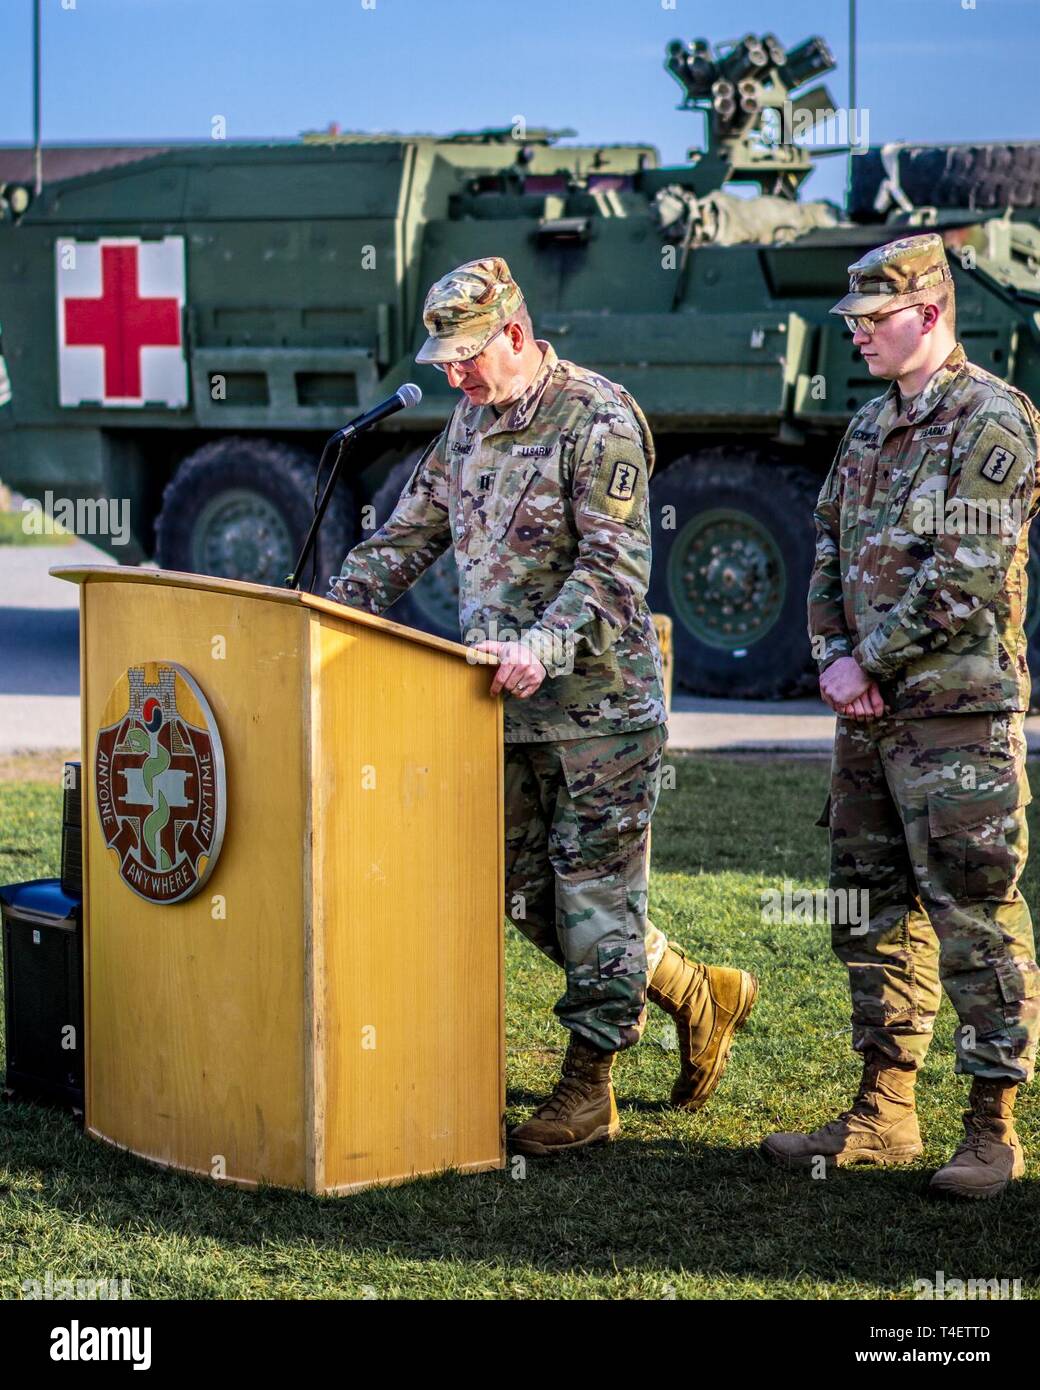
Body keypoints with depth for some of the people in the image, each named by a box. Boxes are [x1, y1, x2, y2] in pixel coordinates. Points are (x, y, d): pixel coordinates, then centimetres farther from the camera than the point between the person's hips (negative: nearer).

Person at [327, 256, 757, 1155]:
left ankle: (588, 1087, 9)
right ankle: (699, 995, 26)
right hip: (511, 708, 8)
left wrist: (543, 646, -32)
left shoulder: (598, 421, -13)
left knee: (594, 891, 0)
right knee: (530, 893, 11)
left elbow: (613, 573, -20)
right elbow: (410, 535, 17)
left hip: (599, 702, -8)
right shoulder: (470, 423, 12)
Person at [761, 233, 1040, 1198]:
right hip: (868, 716, 9)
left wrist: (872, 661, -12)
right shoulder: (871, 425, 16)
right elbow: (830, 549, 16)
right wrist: (834, 654, 0)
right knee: (873, 909, 12)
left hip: (959, 712, -9)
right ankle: (883, 1115, 20)